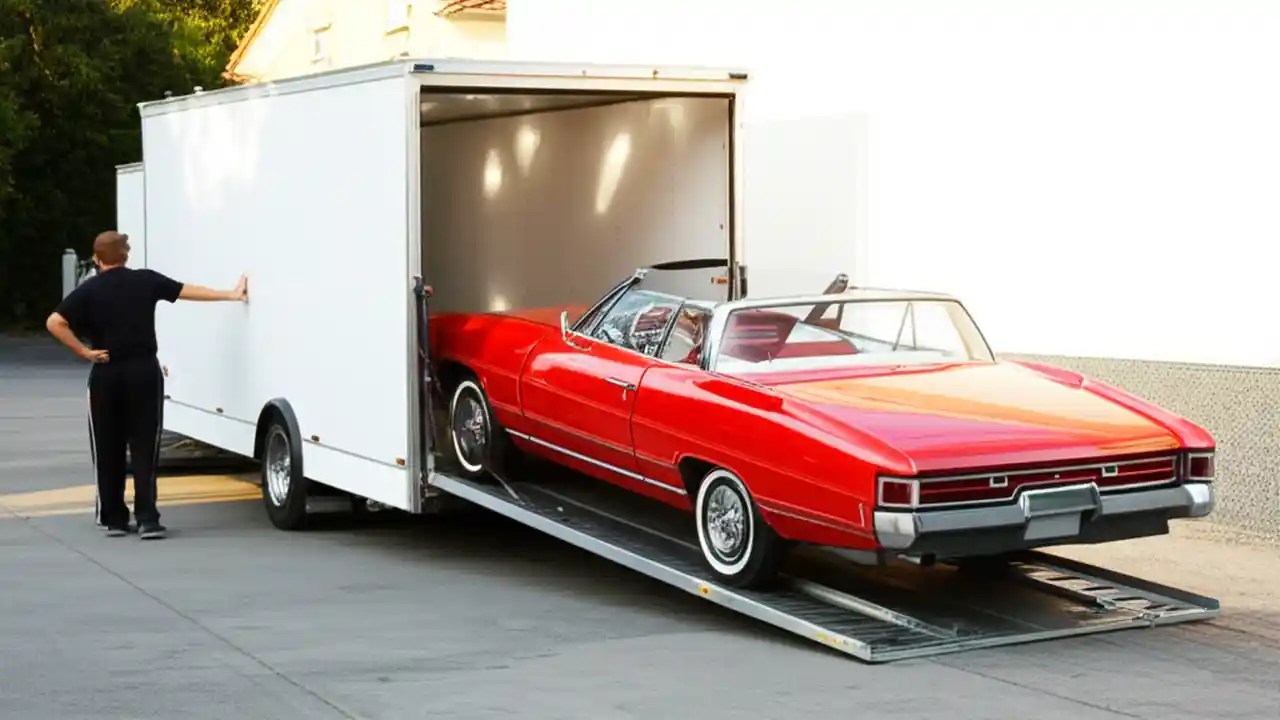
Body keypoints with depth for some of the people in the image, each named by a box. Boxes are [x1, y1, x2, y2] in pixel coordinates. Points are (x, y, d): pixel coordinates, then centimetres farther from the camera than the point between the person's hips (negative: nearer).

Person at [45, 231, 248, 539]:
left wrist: (84, 351, -7)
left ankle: (114, 519, 15)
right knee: (144, 449, 1)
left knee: (108, 452, 11)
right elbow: (189, 290, 10)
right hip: (144, 371, 0)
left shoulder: (89, 290, -2)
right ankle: (147, 519, -7)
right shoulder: (146, 280, 2)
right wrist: (231, 294, 20)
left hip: (106, 375, 0)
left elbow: (55, 322, -14)